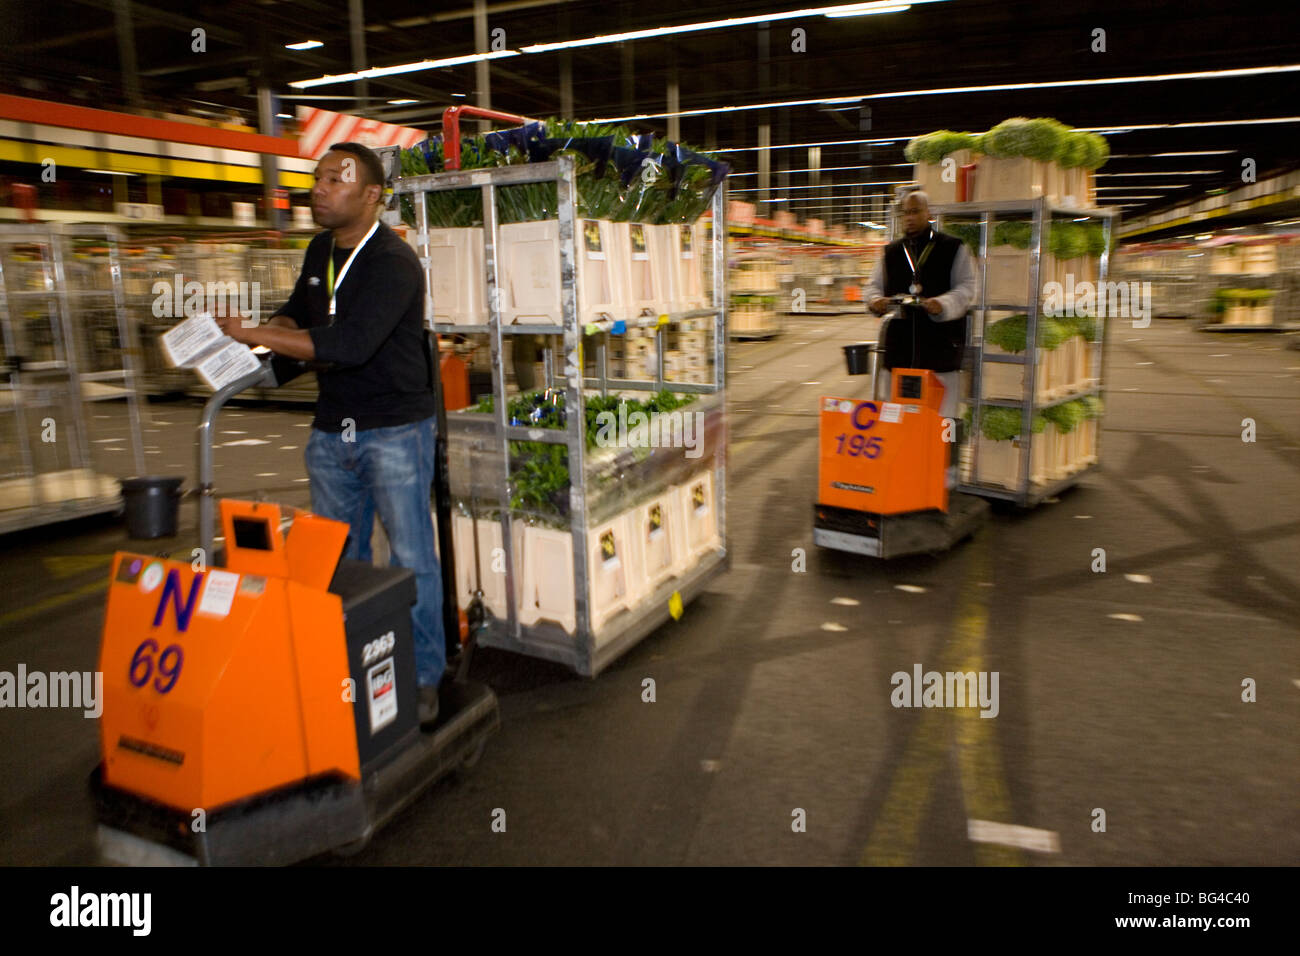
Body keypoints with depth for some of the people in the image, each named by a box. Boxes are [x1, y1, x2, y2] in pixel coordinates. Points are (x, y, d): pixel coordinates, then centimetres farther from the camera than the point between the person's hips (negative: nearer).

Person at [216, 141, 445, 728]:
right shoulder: (322, 251, 9)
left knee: (411, 558, 0)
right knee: (337, 558, 15)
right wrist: (266, 333, 2)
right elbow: (299, 310, 25)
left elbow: (348, 344, -29)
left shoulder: (393, 263, -18)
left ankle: (424, 678, 13)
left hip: (393, 430, -8)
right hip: (332, 431, 8)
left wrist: (254, 334, -22)